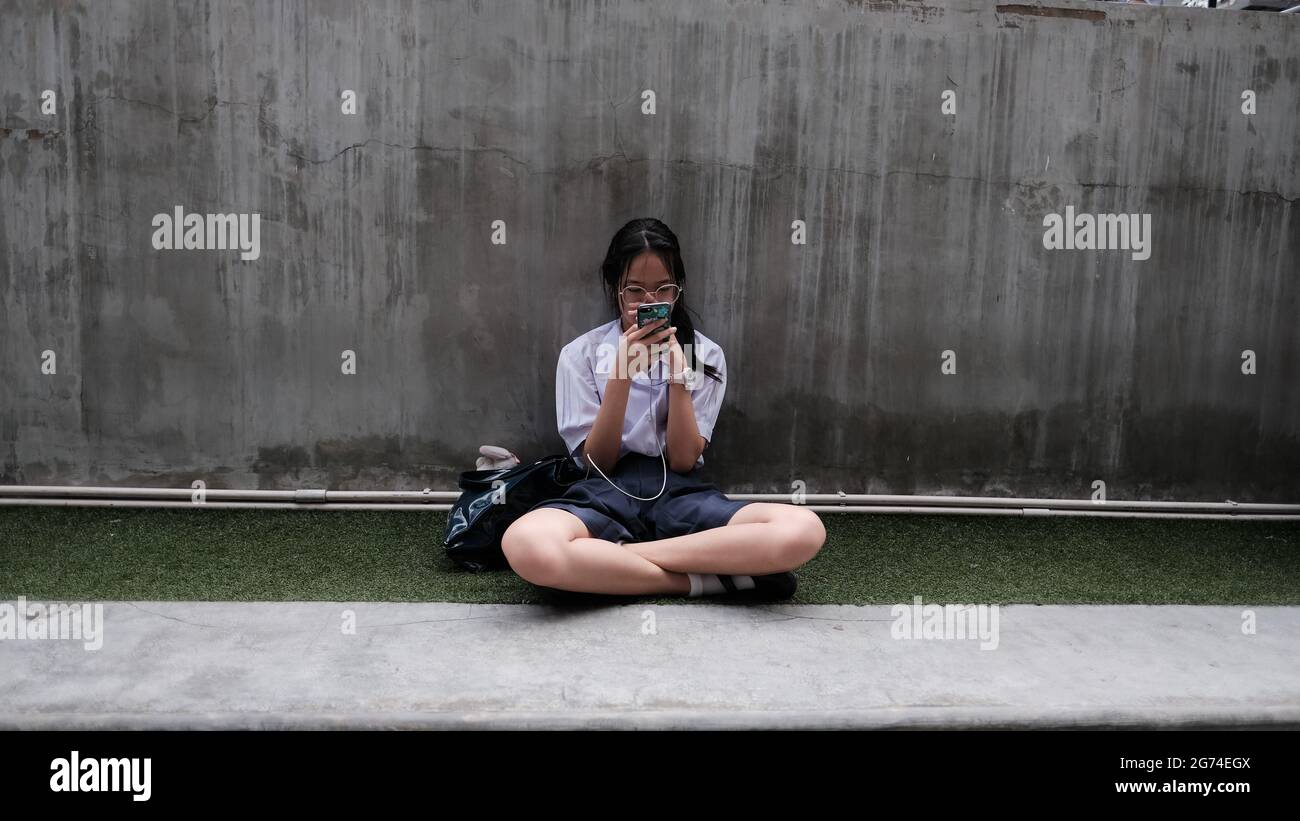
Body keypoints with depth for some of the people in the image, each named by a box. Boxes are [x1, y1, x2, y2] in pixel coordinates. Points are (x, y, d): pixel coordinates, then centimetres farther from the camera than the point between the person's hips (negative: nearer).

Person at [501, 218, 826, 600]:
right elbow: (598, 462, -2)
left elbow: (683, 460, 0)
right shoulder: (580, 354, 4)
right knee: (526, 545, -39)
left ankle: (612, 556, -23)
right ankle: (710, 578, -24)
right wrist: (622, 375, -16)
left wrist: (678, 376, -14)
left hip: (679, 493, 1)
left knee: (803, 530, -30)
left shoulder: (706, 355, 7)